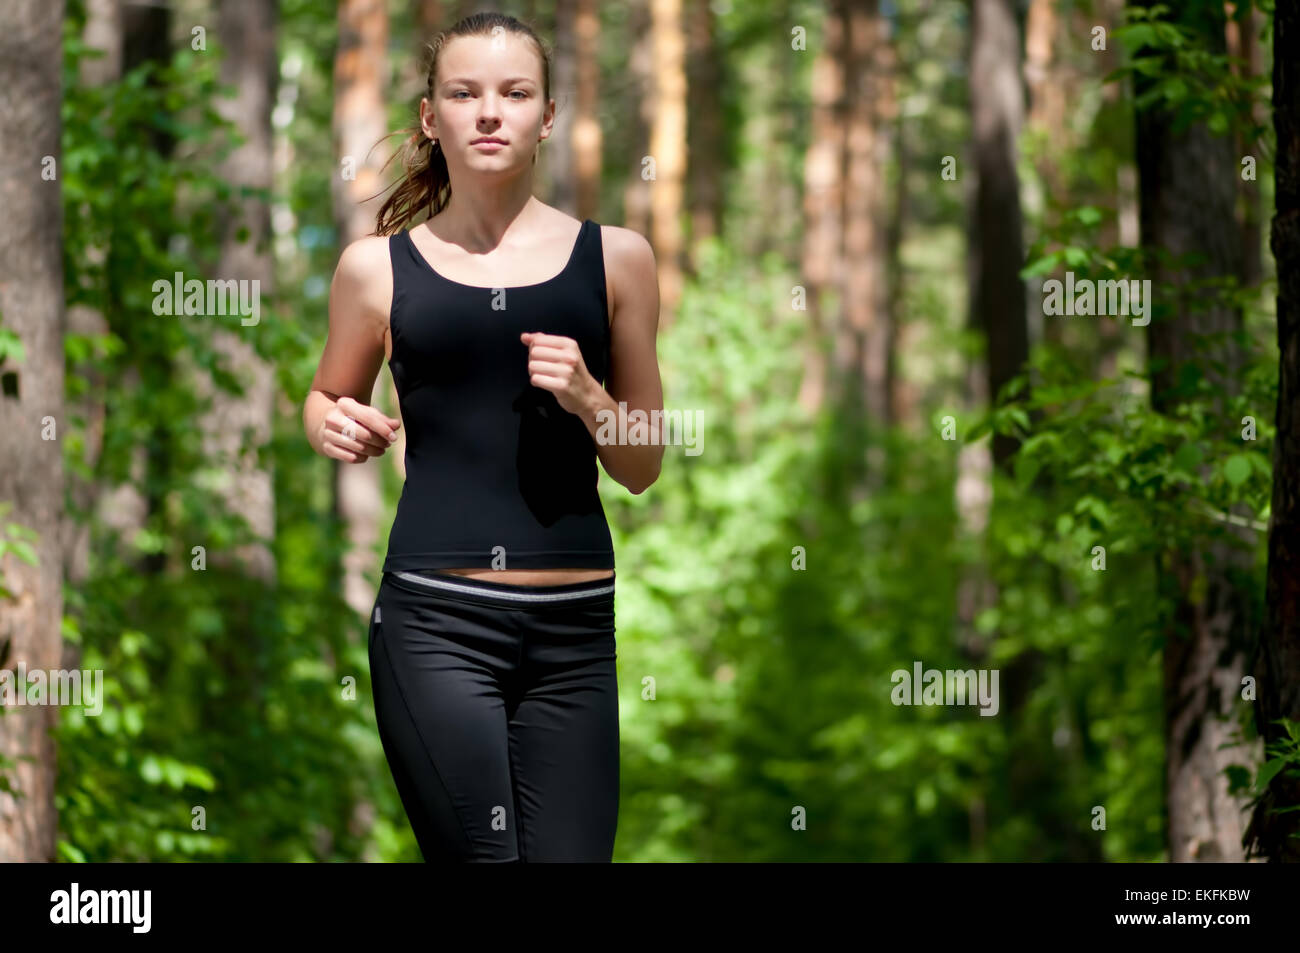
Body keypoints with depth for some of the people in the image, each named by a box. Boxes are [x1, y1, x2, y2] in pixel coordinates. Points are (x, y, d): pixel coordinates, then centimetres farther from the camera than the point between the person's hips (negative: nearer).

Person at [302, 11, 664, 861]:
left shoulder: (613, 257, 9)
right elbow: (327, 397, 23)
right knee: (477, 853, -6)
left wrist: (587, 399, -7)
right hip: (435, 621, -1)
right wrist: (336, 428, -1)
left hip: (574, 629, 2)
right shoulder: (379, 266, 6)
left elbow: (644, 468, 13)